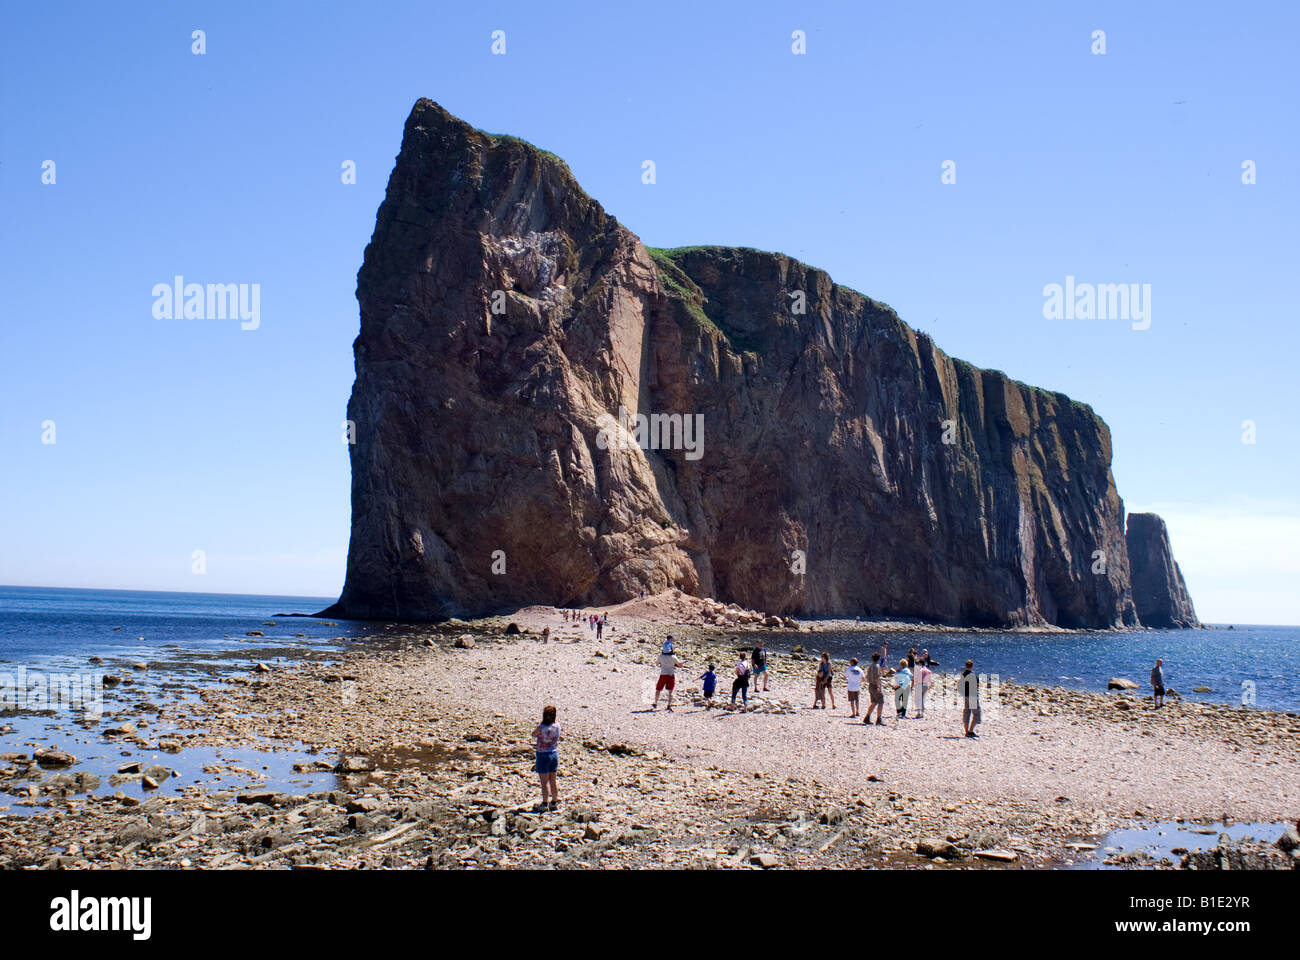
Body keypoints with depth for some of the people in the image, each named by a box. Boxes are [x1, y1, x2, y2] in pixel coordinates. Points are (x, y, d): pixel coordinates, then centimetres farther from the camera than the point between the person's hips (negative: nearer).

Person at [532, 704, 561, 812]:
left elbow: (533, 735, -2)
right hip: (555, 753, 6)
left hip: (543, 755, -6)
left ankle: (545, 804, 8)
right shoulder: (557, 726, -5)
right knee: (552, 780, 16)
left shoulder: (540, 728, -21)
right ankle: (554, 802, 25)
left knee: (544, 781, 3)